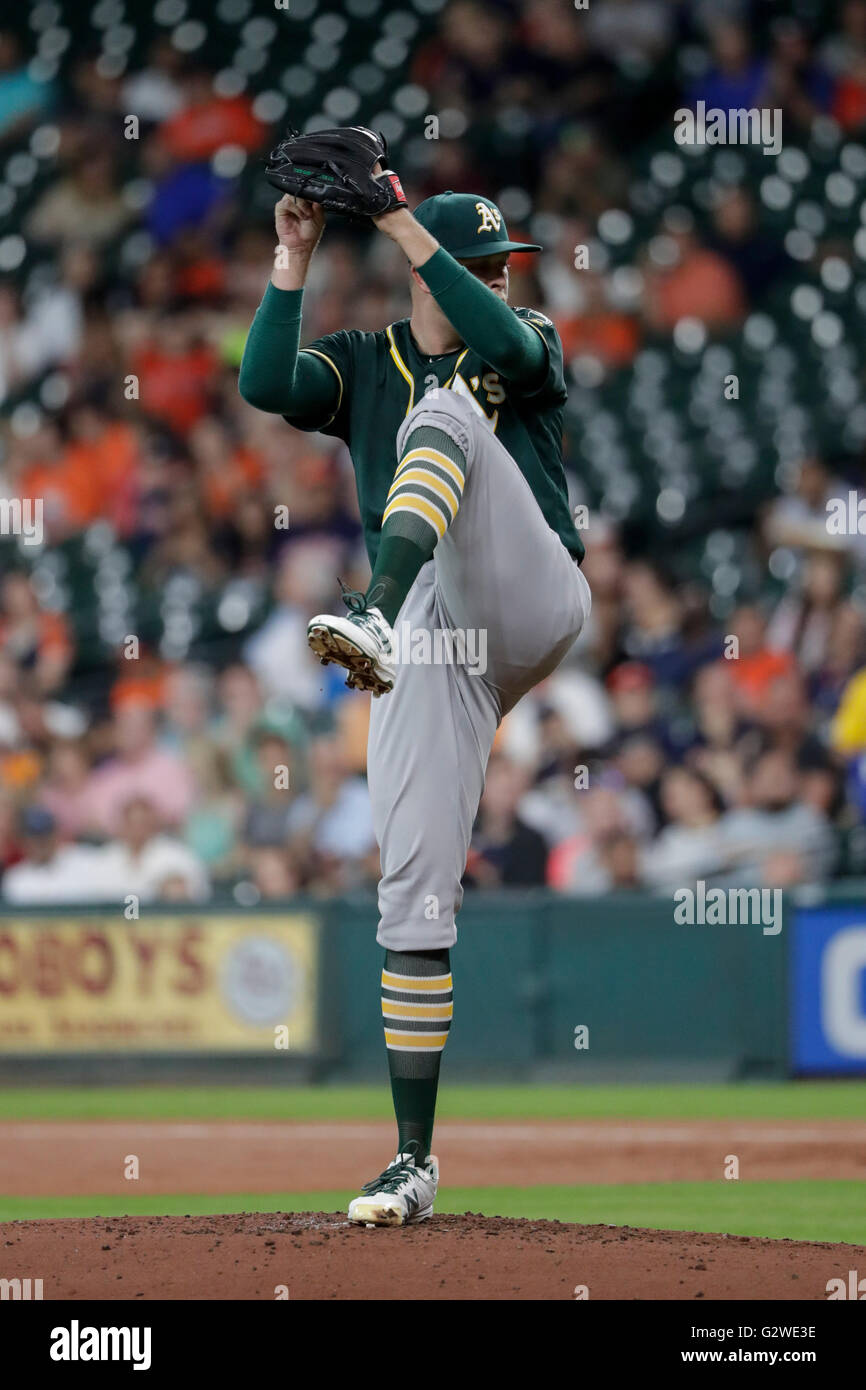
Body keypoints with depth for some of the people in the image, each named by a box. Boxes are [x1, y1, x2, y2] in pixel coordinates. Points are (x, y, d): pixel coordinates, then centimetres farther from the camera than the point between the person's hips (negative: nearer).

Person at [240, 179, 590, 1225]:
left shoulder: (527, 348, 15)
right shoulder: (360, 366, 19)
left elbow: (511, 345, -11)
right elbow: (263, 385, -2)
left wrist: (408, 229, -12)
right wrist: (294, 264, -6)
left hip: (531, 603, -2)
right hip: (431, 648, 2)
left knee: (445, 412, -24)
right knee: (413, 896, -7)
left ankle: (377, 617, -52)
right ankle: (414, 1160, -1)